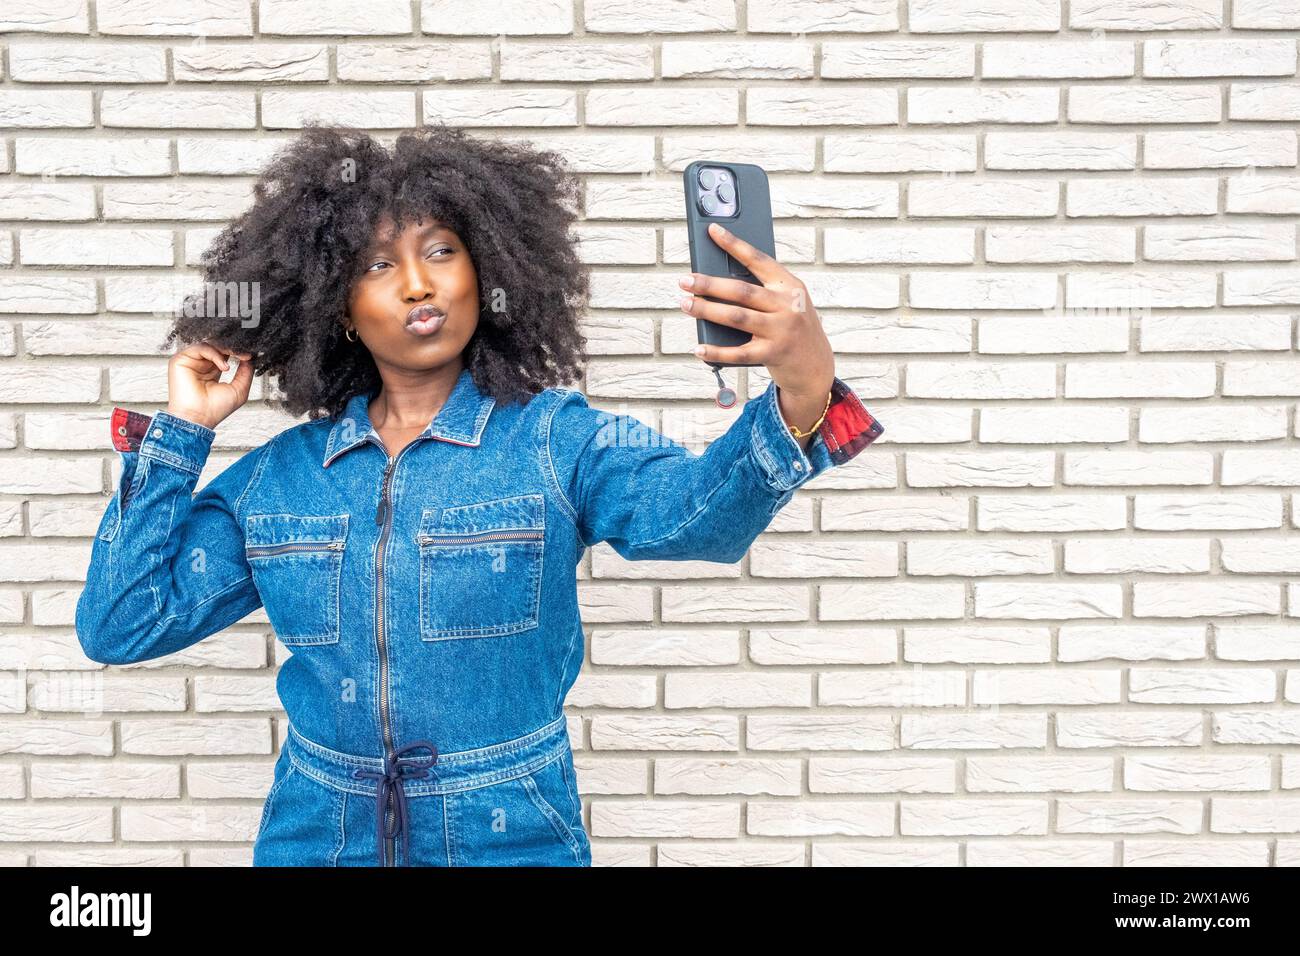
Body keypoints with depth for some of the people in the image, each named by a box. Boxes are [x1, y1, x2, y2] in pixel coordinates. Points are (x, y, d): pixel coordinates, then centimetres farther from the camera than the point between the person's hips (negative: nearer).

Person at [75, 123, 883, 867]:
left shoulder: (556, 439, -11)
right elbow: (119, 625, 0)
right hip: (312, 839, 3)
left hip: (513, 840, -2)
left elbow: (700, 511, -29)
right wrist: (180, 433, -5)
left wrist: (802, 396, -49)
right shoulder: (278, 477, -1)